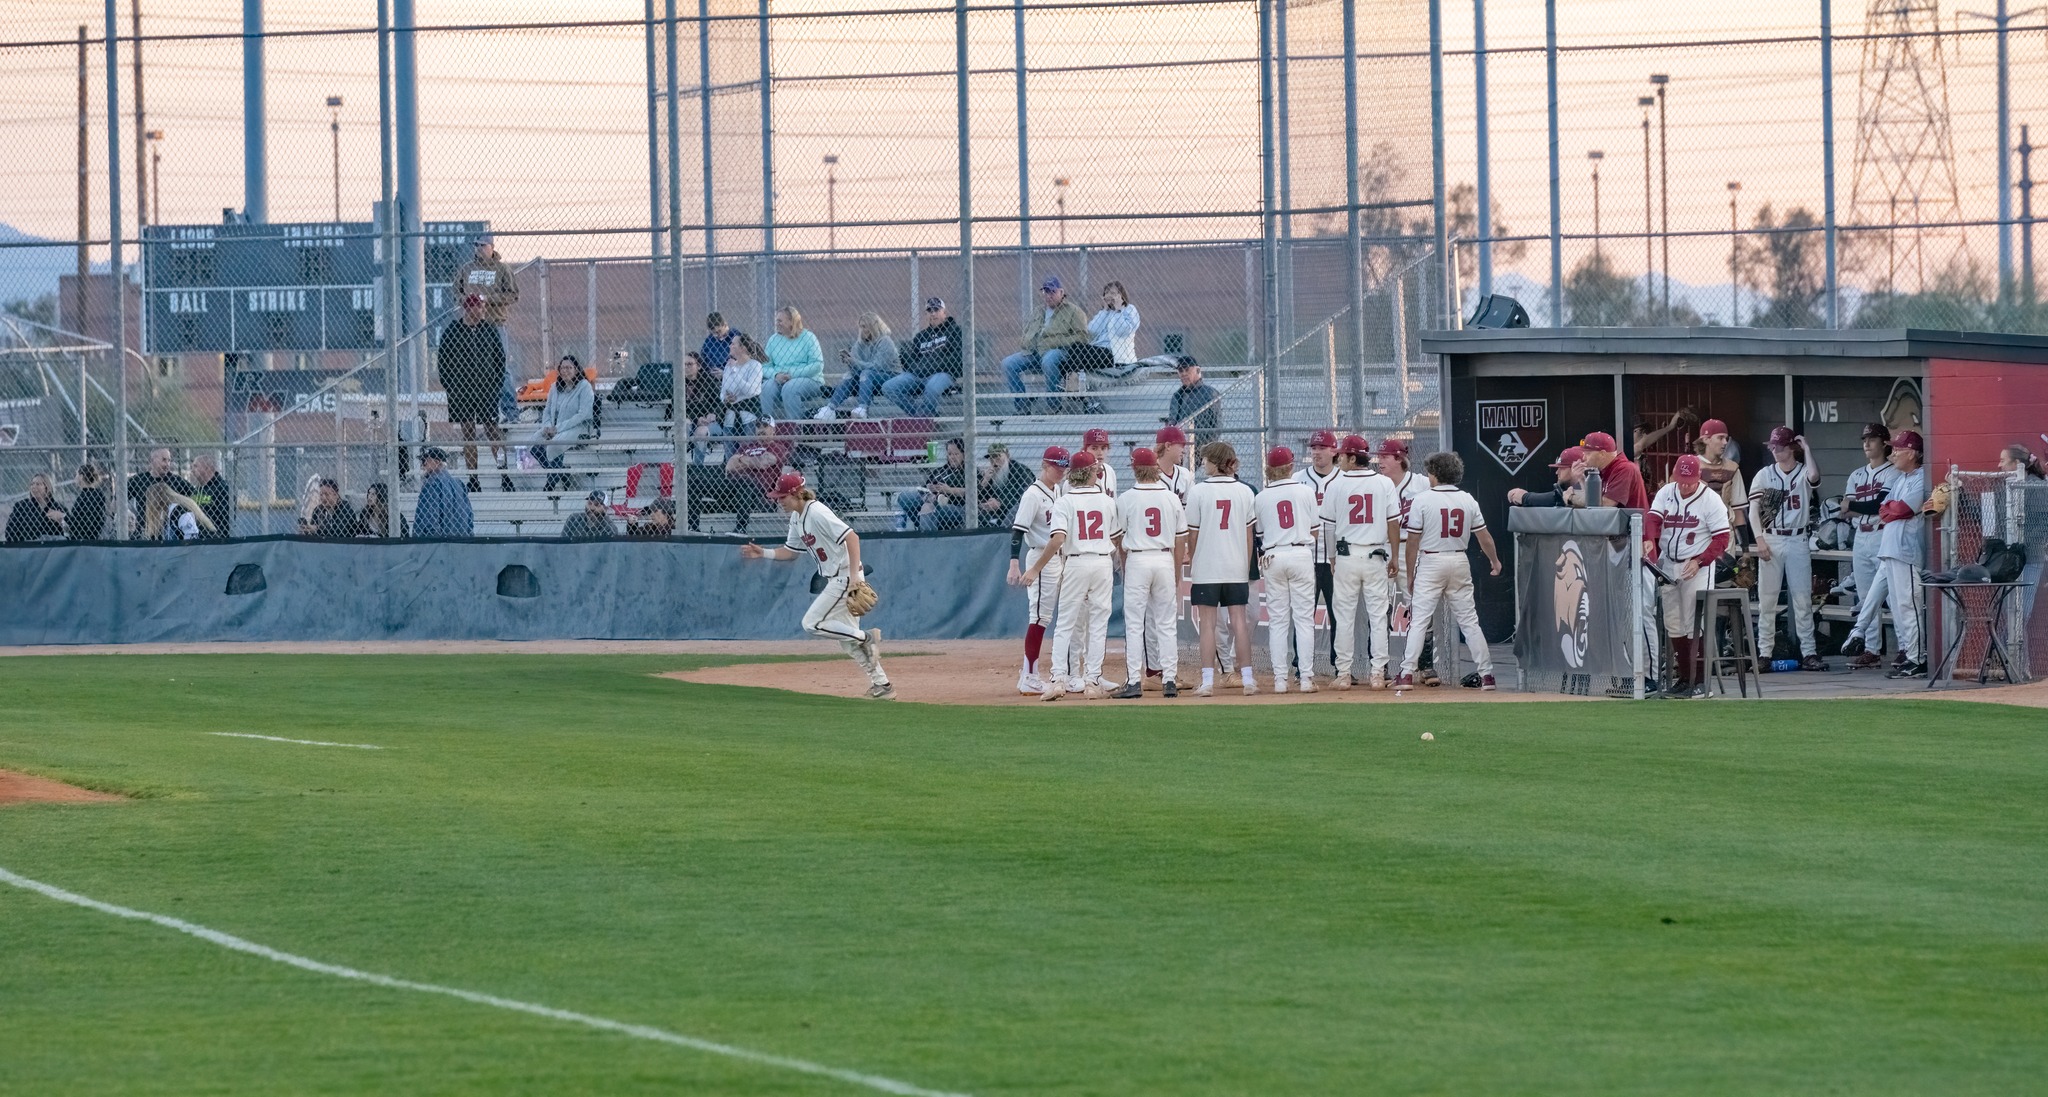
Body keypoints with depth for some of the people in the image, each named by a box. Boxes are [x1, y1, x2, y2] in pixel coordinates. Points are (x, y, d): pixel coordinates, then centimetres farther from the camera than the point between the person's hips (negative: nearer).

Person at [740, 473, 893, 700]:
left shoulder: (817, 513, -19)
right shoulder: (796, 519, 10)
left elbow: (851, 537, -25)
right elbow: (791, 551, 22)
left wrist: (854, 576, -31)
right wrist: (763, 553, 6)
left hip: (845, 577, -10)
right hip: (835, 580, 10)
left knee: (812, 623, -11)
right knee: (846, 638, 11)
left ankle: (867, 638, -6)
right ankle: (881, 685, 14)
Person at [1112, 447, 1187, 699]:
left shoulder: (1126, 499, -6)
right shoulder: (1172, 498, 3)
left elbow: (1119, 540, 2)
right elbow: (1180, 540, 7)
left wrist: (1125, 569, 17)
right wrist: (1177, 574, 16)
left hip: (1137, 561, -3)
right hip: (1165, 560, 3)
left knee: (1134, 624, 1)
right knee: (1165, 624, 8)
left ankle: (1134, 681, -3)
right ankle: (1170, 680, 6)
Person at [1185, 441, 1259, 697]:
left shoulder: (1198, 491, -7)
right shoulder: (1244, 491, 3)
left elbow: (1193, 533, -4)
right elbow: (1248, 532, 7)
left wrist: (1191, 561, 11)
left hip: (1206, 568, -3)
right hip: (1237, 568, 3)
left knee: (1207, 623, 0)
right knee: (1238, 620, 7)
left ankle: (1208, 681, -3)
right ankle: (1247, 678, 5)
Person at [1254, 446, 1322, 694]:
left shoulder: (1261, 498, 2)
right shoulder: (1305, 491, 0)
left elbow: (1260, 534, 4)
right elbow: (1316, 531, 3)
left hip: (1272, 558, 1)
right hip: (1301, 554, -1)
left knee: (1277, 620, 4)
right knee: (1304, 618, 1)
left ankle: (1280, 679, 1)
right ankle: (1306, 678, -3)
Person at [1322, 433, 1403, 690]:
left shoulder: (1336, 485, -3)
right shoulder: (1384, 484, -1)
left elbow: (1328, 525, 3)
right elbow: (1393, 523, -1)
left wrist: (1332, 558, 15)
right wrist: (1394, 558, 8)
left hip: (1346, 556, -1)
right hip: (1376, 557, 1)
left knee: (1344, 616, 5)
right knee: (1377, 615, 4)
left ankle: (1344, 674, 6)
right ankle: (1377, 674, 0)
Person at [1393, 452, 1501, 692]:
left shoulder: (1423, 500, -8)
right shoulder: (1468, 501, 2)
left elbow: (1413, 542, -7)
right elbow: (1484, 537, 7)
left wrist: (1410, 574, 2)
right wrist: (1494, 562, 25)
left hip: (1430, 563, -4)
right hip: (1460, 562, 4)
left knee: (1419, 620, -3)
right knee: (1469, 621, 8)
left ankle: (1407, 674, -10)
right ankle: (1486, 674, 6)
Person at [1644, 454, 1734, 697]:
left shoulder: (1711, 499, -9)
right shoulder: (1665, 493, 5)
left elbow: (1722, 538, -9)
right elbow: (1652, 518, -6)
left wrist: (1698, 562, -21)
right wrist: (1649, 540, -28)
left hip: (1697, 568, -6)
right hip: (1667, 566, 6)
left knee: (1695, 625, -11)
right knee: (1673, 624, 8)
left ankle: (1700, 680, -9)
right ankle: (1683, 676, 17)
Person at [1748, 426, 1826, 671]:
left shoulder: (1803, 473, 2)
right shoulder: (1764, 475, 6)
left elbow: (1814, 475, -23)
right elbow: (1753, 510, 2)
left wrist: (1806, 448, -12)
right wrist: (1760, 540, -9)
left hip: (1798, 541, -1)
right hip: (1771, 541, 1)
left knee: (1803, 600, 0)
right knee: (1767, 600, 2)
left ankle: (1808, 653, 2)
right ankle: (1764, 654, 4)